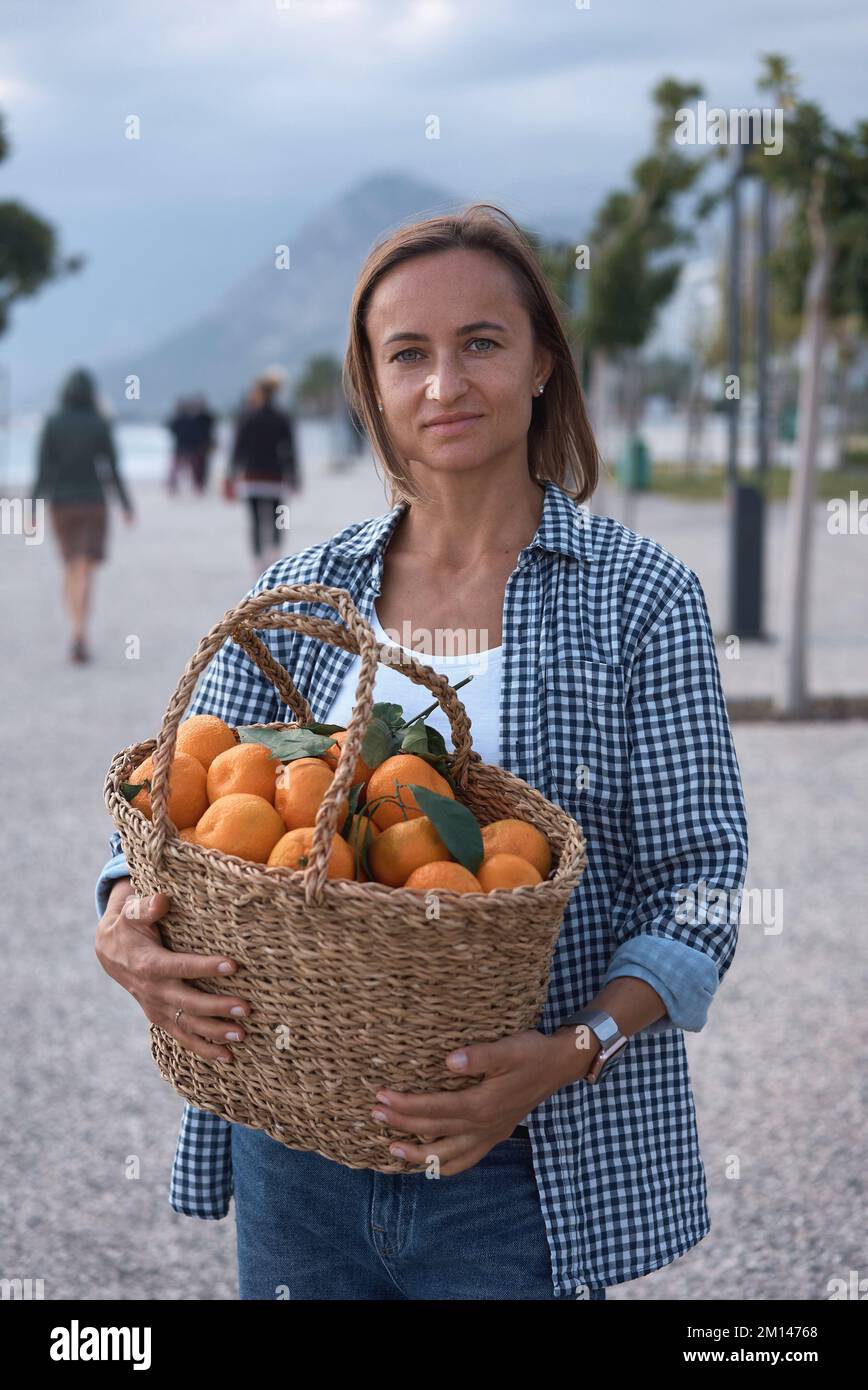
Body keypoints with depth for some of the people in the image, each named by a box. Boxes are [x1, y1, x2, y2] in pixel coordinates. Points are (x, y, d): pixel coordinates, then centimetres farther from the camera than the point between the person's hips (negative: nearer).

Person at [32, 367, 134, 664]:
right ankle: (79, 637, -20)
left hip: (62, 504, 1)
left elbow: (43, 470, -7)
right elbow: (113, 469, -3)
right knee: (85, 573, -4)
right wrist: (126, 505, 7)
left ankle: (78, 630, 14)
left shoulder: (52, 424, -3)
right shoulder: (100, 424, -5)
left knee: (70, 569, 19)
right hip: (93, 504, -1)